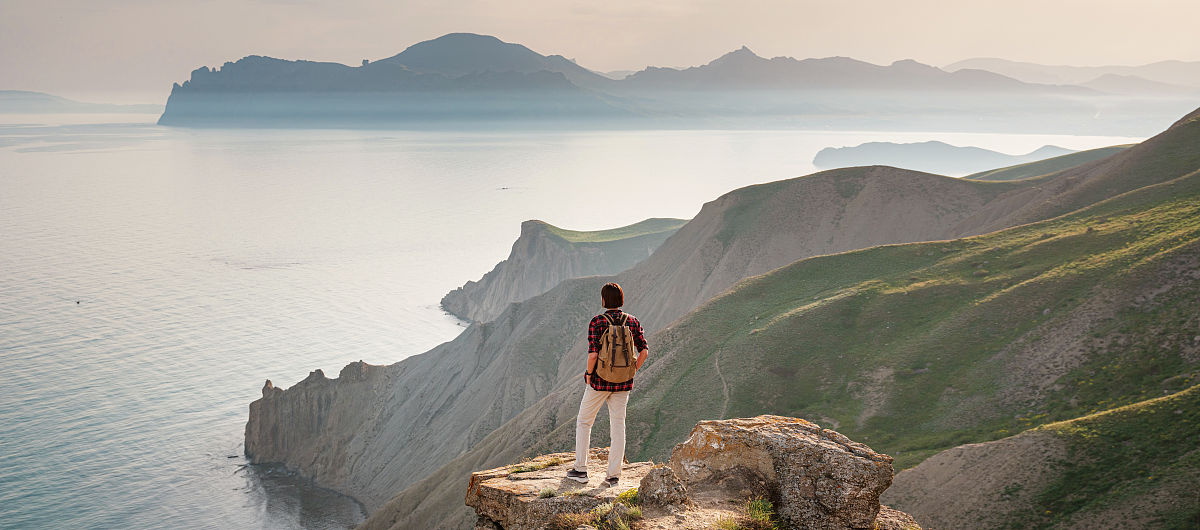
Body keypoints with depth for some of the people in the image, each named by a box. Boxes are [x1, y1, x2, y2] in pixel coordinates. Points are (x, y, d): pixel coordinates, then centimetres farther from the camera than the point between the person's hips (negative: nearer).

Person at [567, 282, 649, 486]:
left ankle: (580, 470, 14)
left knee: (583, 422, 13)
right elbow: (644, 351, -2)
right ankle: (613, 475, 7)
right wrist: (632, 372, 8)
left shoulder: (597, 322, -13)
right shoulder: (633, 321, 0)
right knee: (618, 426, 8)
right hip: (623, 384, 3)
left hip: (600, 380, -3)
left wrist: (589, 374, -4)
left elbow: (593, 353, -19)